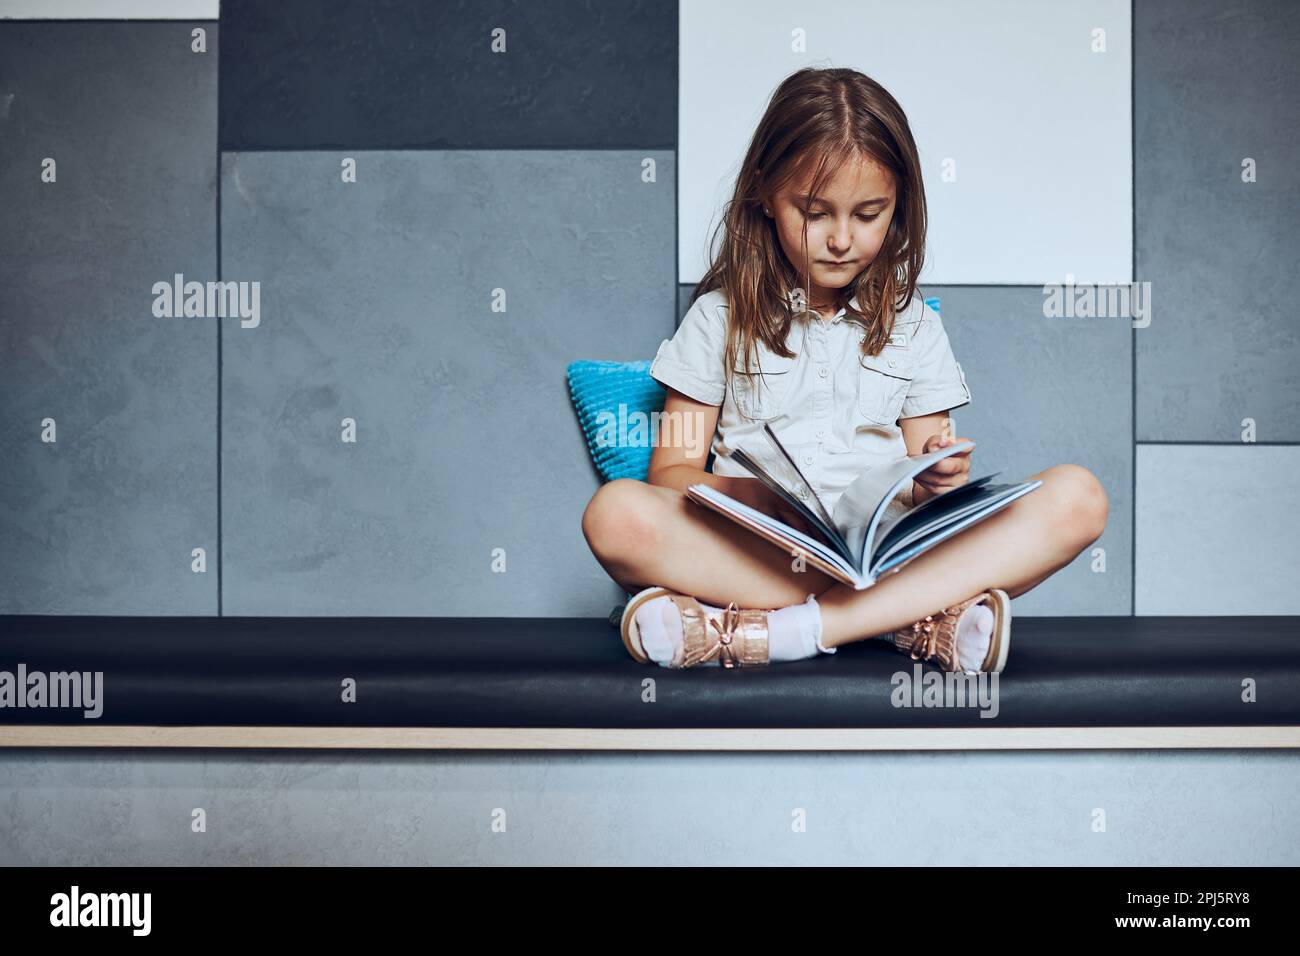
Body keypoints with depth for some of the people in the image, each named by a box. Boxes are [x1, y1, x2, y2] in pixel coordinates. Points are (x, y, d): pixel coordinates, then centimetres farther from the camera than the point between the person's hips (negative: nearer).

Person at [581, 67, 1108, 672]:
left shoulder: (912, 325, 18)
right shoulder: (722, 317, 11)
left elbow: (923, 485, 16)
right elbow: (671, 469, 5)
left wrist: (939, 480, -10)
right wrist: (745, 494, -18)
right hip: (759, 549, -2)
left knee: (1078, 497, -22)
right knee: (616, 514, -31)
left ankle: (772, 631, -32)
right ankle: (920, 617, -32)